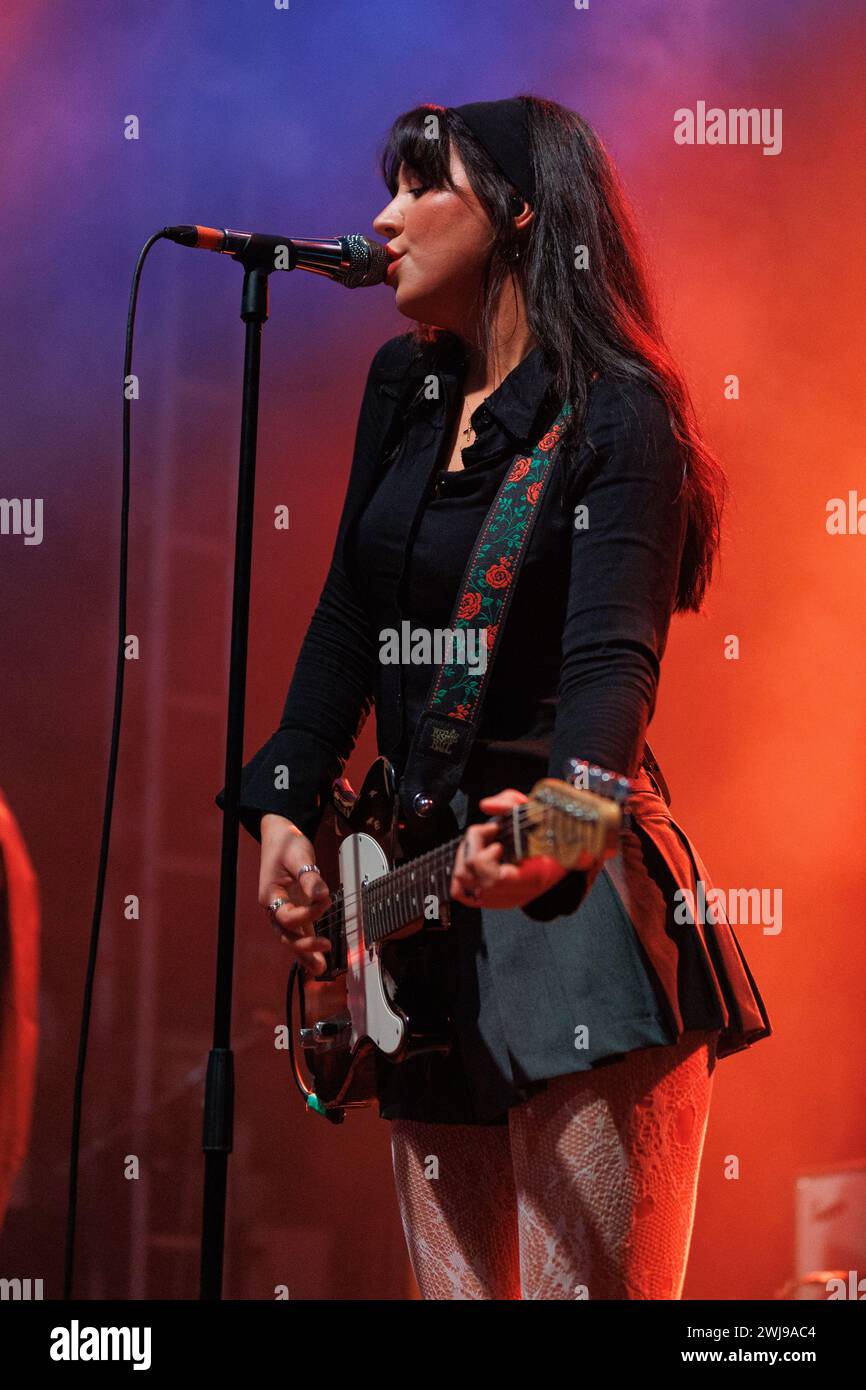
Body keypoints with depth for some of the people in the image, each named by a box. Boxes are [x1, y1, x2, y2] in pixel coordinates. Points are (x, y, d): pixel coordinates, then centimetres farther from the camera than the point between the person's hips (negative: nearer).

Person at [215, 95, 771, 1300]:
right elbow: (349, 622, 16)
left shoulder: (617, 419, -11)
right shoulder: (405, 385, 12)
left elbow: (614, 657, -24)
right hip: (426, 905, 8)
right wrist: (285, 809, 5)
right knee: (457, 1286, 12)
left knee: (593, 1284, -9)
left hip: (574, 913, -8)